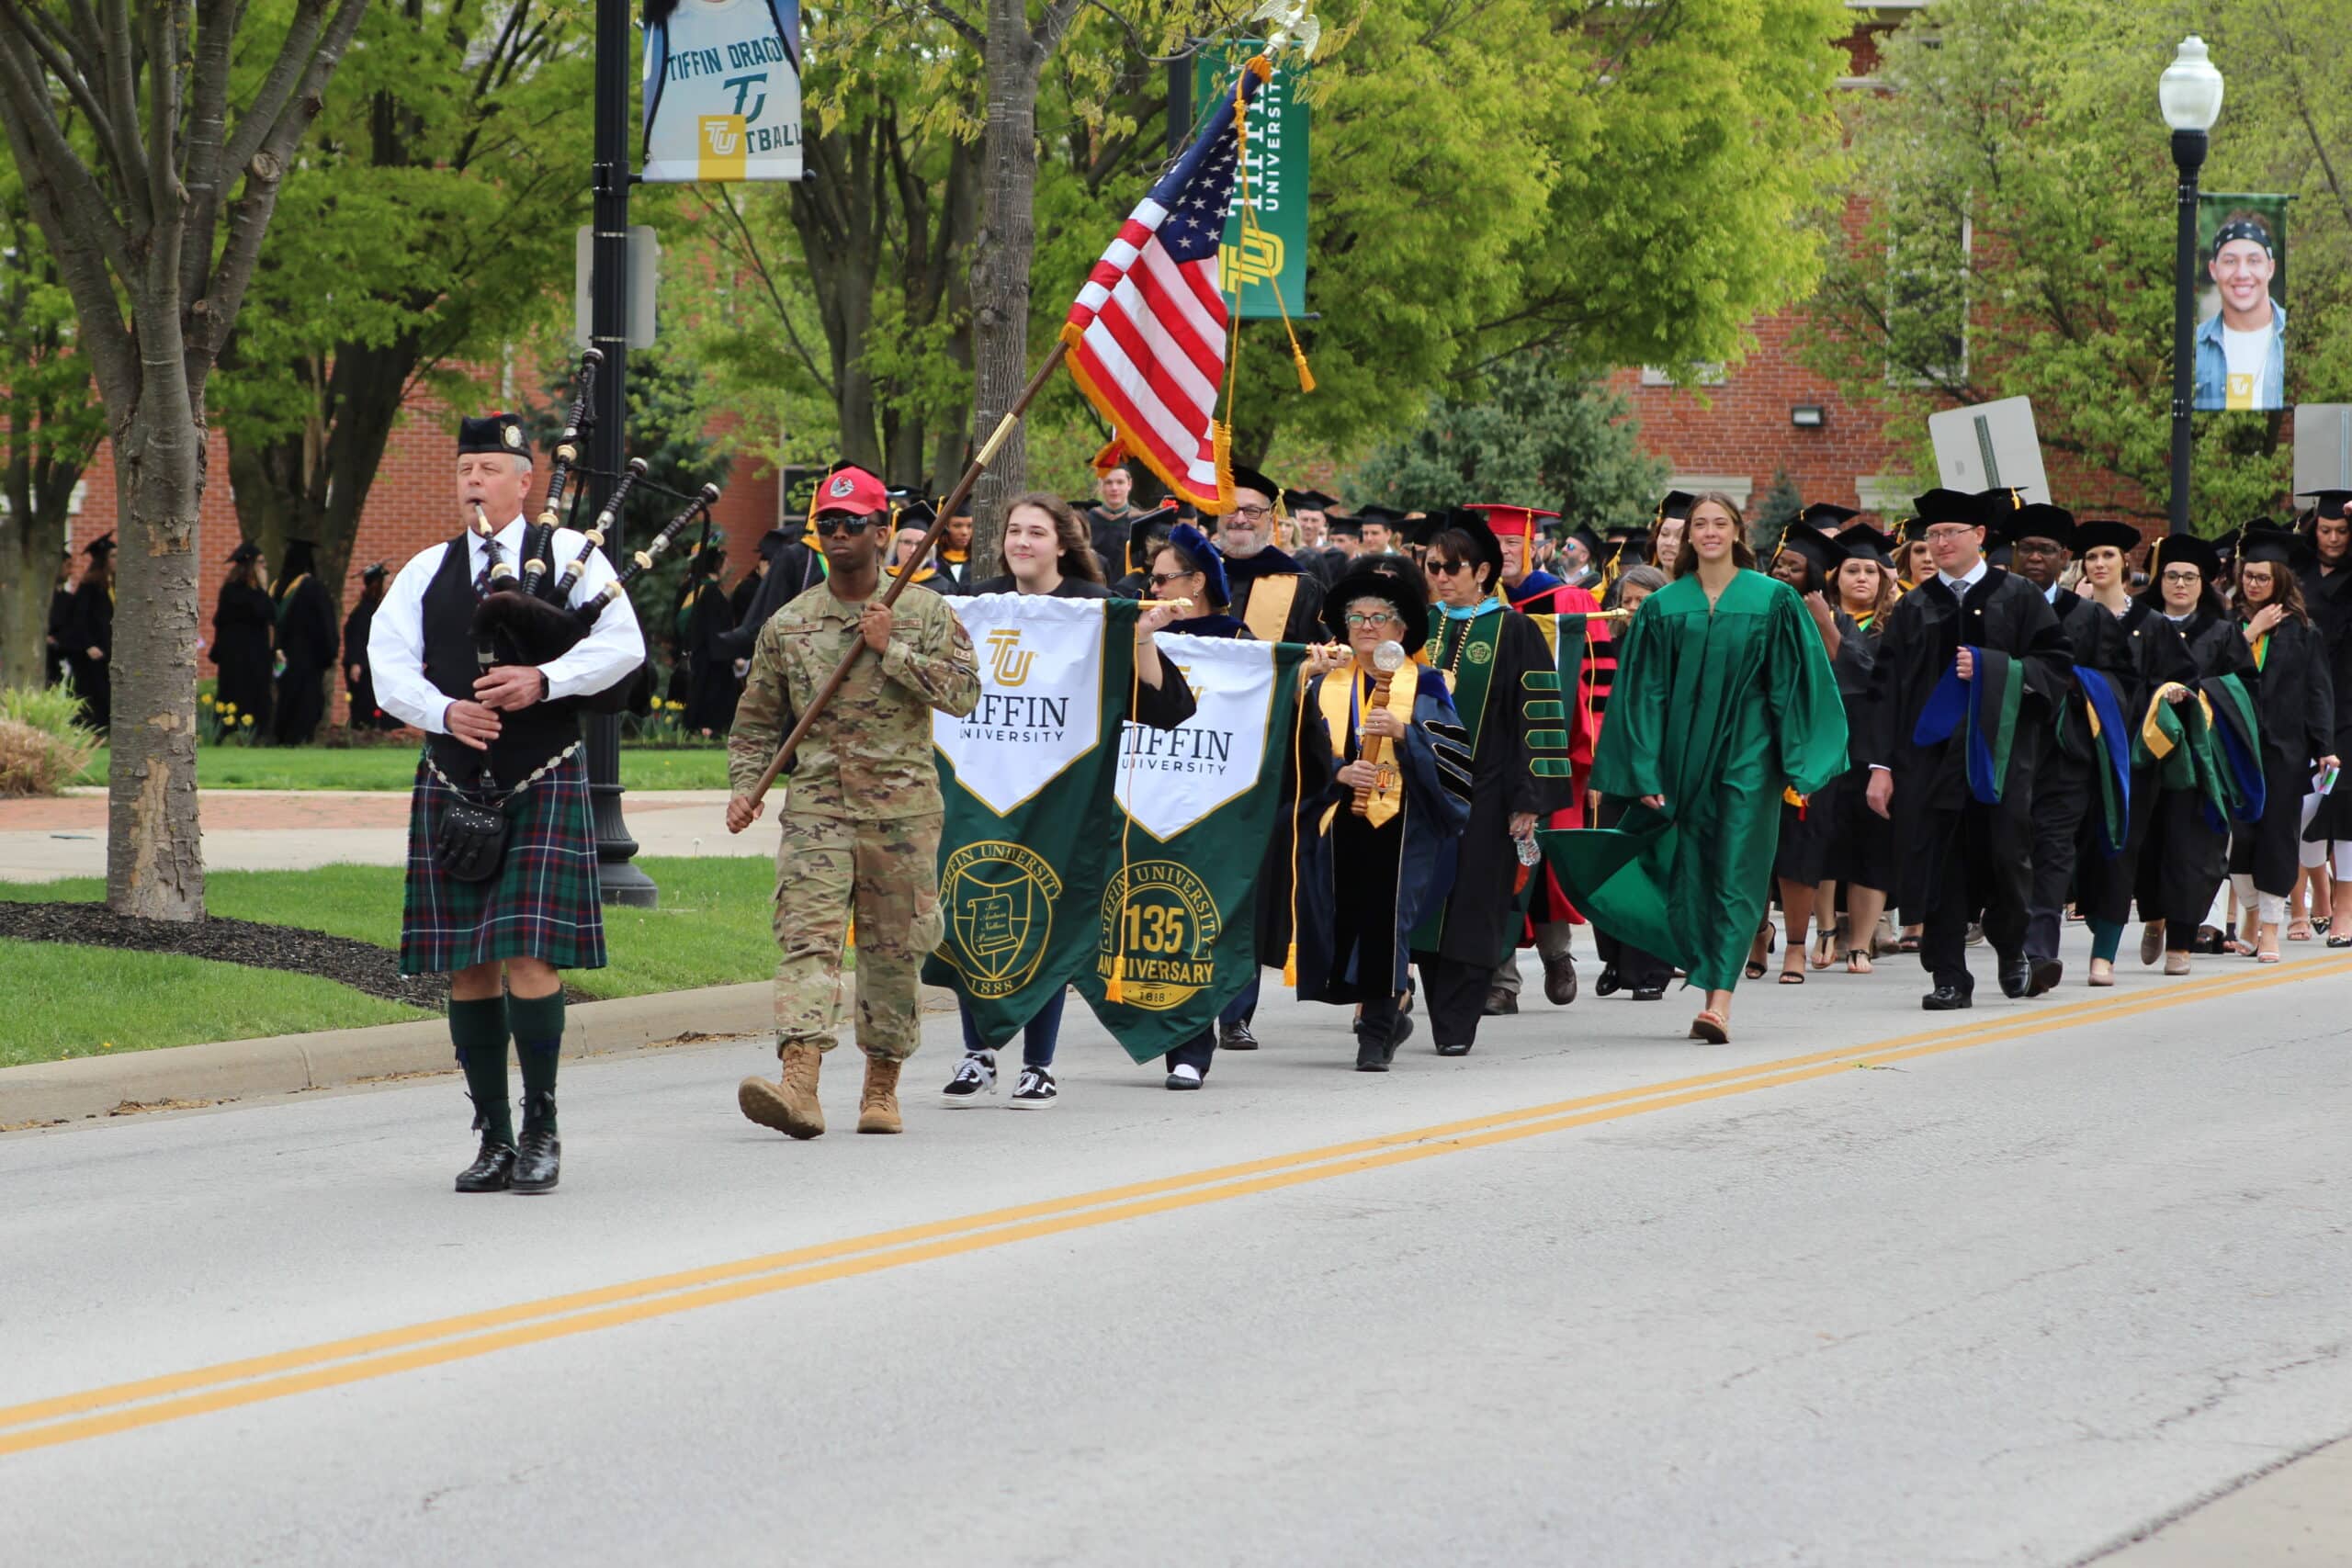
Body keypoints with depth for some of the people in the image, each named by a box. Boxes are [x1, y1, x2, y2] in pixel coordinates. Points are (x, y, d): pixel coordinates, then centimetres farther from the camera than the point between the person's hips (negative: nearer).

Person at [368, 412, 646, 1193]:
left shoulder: (568, 554, 4)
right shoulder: (425, 572, 11)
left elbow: (623, 644, -5)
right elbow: (387, 666, 2)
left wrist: (546, 681, -19)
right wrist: (446, 712, -16)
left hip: (543, 784, -3)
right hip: (452, 785, 3)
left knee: (529, 957, -12)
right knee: (466, 967, 3)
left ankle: (541, 1127, 1)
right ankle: (494, 1138, 11)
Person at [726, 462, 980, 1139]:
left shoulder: (924, 612, 4)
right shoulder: (787, 625, 10)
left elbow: (965, 692, -7)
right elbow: (756, 719, 17)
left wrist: (893, 651, -12)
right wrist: (745, 786, 3)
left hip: (903, 807, -1)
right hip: (816, 803, 1)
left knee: (894, 949, 6)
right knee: (807, 936, -15)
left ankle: (882, 1086, 20)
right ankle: (799, 1083, -28)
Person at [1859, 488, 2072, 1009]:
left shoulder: (2018, 598, 5)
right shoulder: (1914, 608, 11)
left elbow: (2055, 666, -1)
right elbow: (1886, 688, 7)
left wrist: (1989, 667, -14)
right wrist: (1880, 764, -1)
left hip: (1998, 755, -2)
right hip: (1930, 754, 2)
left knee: (2004, 858, -5)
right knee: (1939, 869, -2)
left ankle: (2014, 955, 20)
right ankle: (1949, 978, 5)